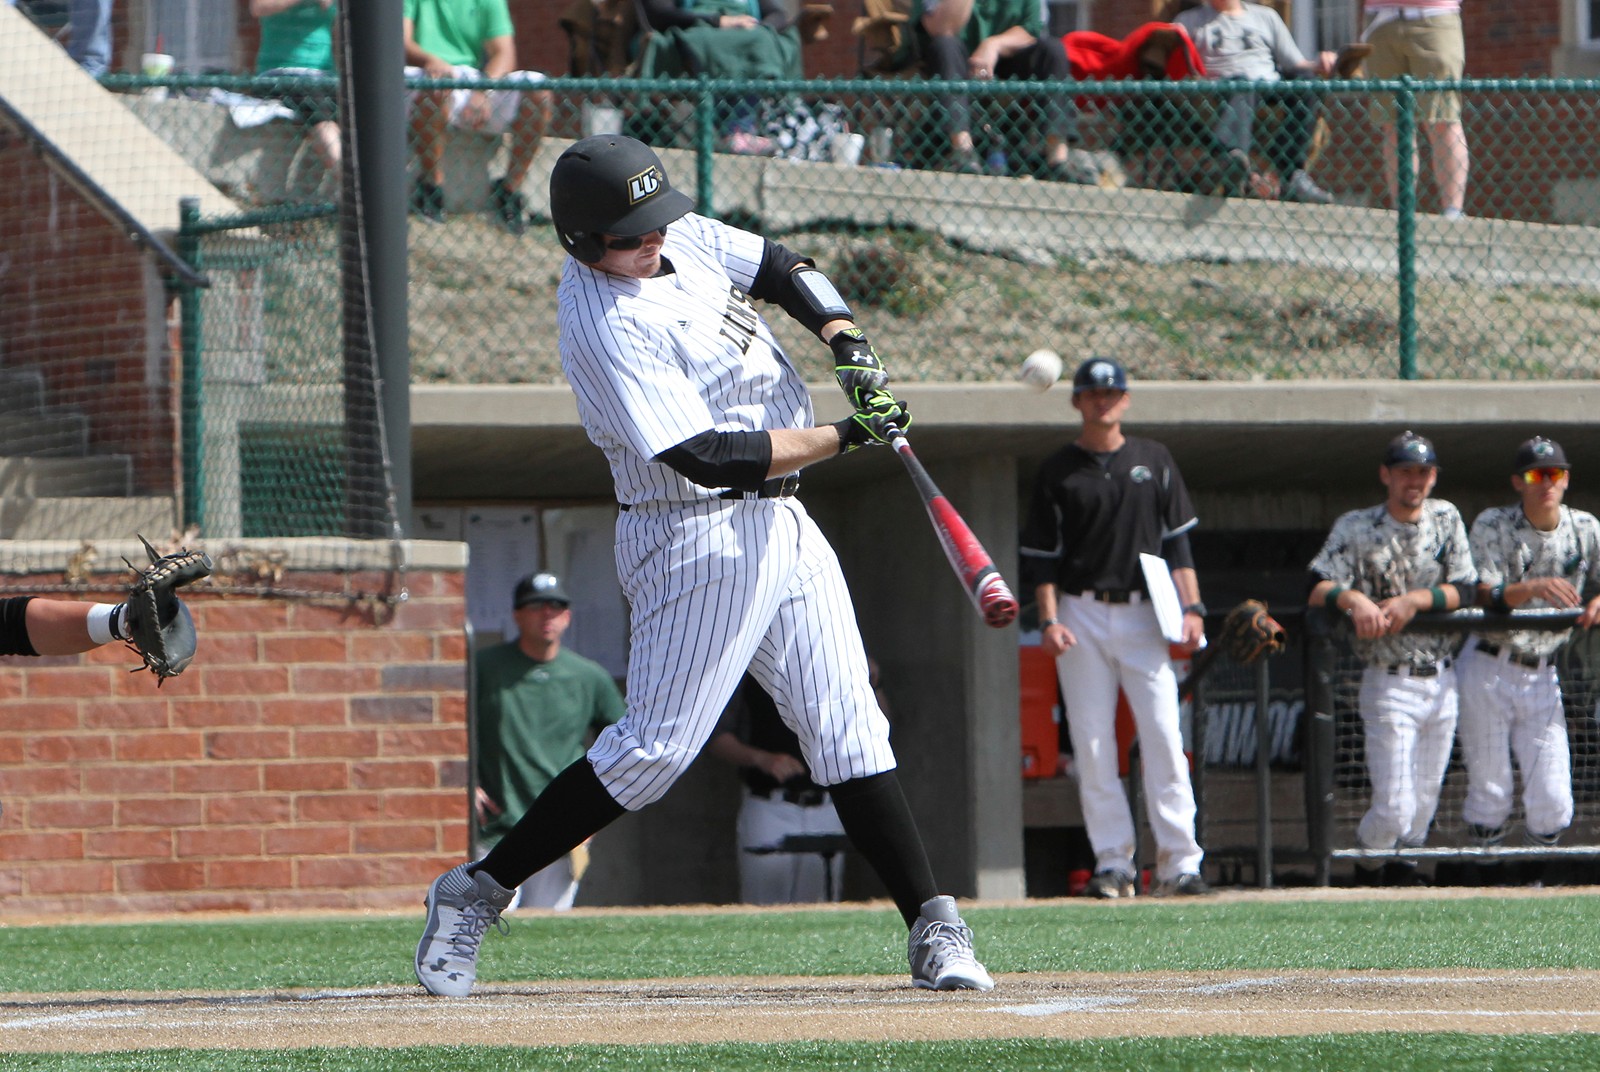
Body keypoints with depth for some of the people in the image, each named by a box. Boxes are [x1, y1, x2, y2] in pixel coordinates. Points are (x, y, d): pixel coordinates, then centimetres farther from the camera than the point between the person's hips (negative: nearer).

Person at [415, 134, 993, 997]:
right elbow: (709, 456, -26)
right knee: (657, 747, -9)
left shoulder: (682, 238, 4)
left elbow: (781, 268, 18)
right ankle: (475, 895, 1)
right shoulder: (603, 327, -22)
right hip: (696, 537, -8)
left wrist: (846, 343, -2)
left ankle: (932, 929, 2)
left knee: (849, 732, 3)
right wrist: (848, 436, -21)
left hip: (781, 526, 8)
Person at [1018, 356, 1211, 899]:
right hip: (1081, 616, 0)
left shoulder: (1154, 461, 11)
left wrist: (1191, 608, -2)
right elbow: (1040, 556, 3)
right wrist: (1049, 621, -9)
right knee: (1092, 741, -3)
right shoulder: (1057, 471, 6)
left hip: (1143, 613, 0)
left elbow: (1177, 542, 9)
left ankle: (1179, 860, -9)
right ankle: (1112, 861, 0)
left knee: (1164, 735, -8)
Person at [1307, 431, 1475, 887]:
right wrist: (1354, 599, -36)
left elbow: (1465, 591, 0)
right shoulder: (1355, 528, -5)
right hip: (1390, 687, -4)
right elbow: (1317, 590, -15)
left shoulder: (1445, 520, 7)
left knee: (1424, 802, 9)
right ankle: (1367, 863, 20)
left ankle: (1402, 876, 31)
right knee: (1394, 810, -9)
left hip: (1442, 682, 4)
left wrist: (1415, 600, -17)